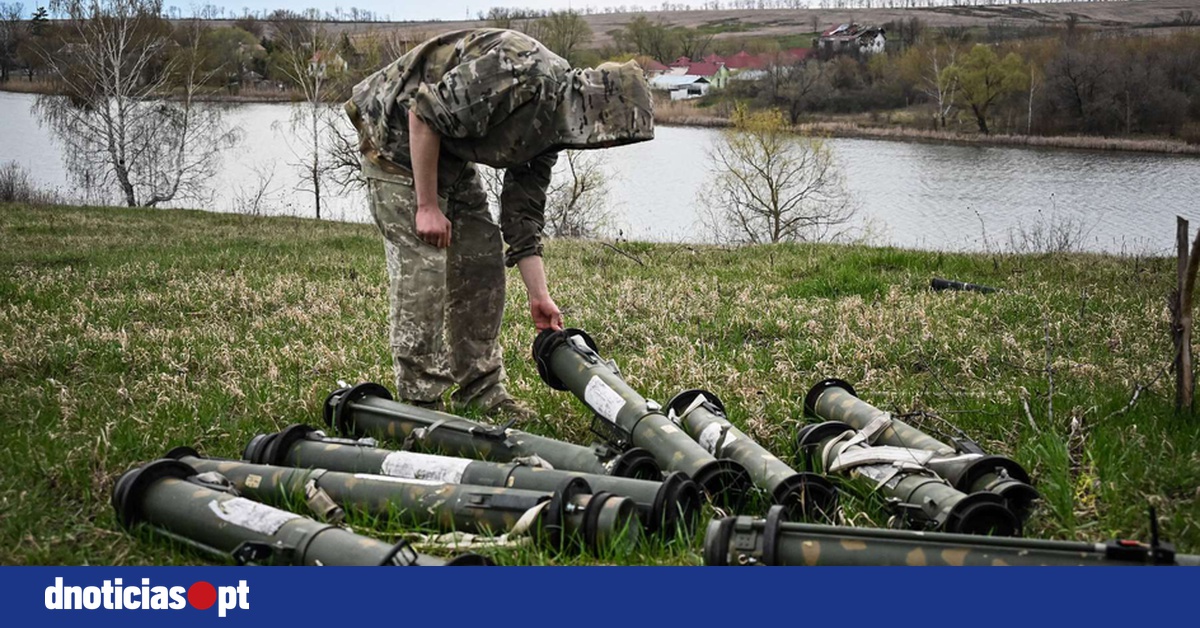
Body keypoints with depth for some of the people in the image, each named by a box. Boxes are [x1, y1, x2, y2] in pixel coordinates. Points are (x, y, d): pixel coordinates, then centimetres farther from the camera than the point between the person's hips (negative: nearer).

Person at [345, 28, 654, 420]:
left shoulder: (551, 124, 1)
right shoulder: (521, 69, -29)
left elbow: (523, 212, 6)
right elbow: (423, 113, -28)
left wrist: (539, 296, 4)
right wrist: (428, 206, -23)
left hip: (449, 153, 9)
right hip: (399, 138, -9)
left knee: (482, 258, 7)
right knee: (423, 265, -13)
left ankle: (482, 390, 16)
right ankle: (420, 403, -4)